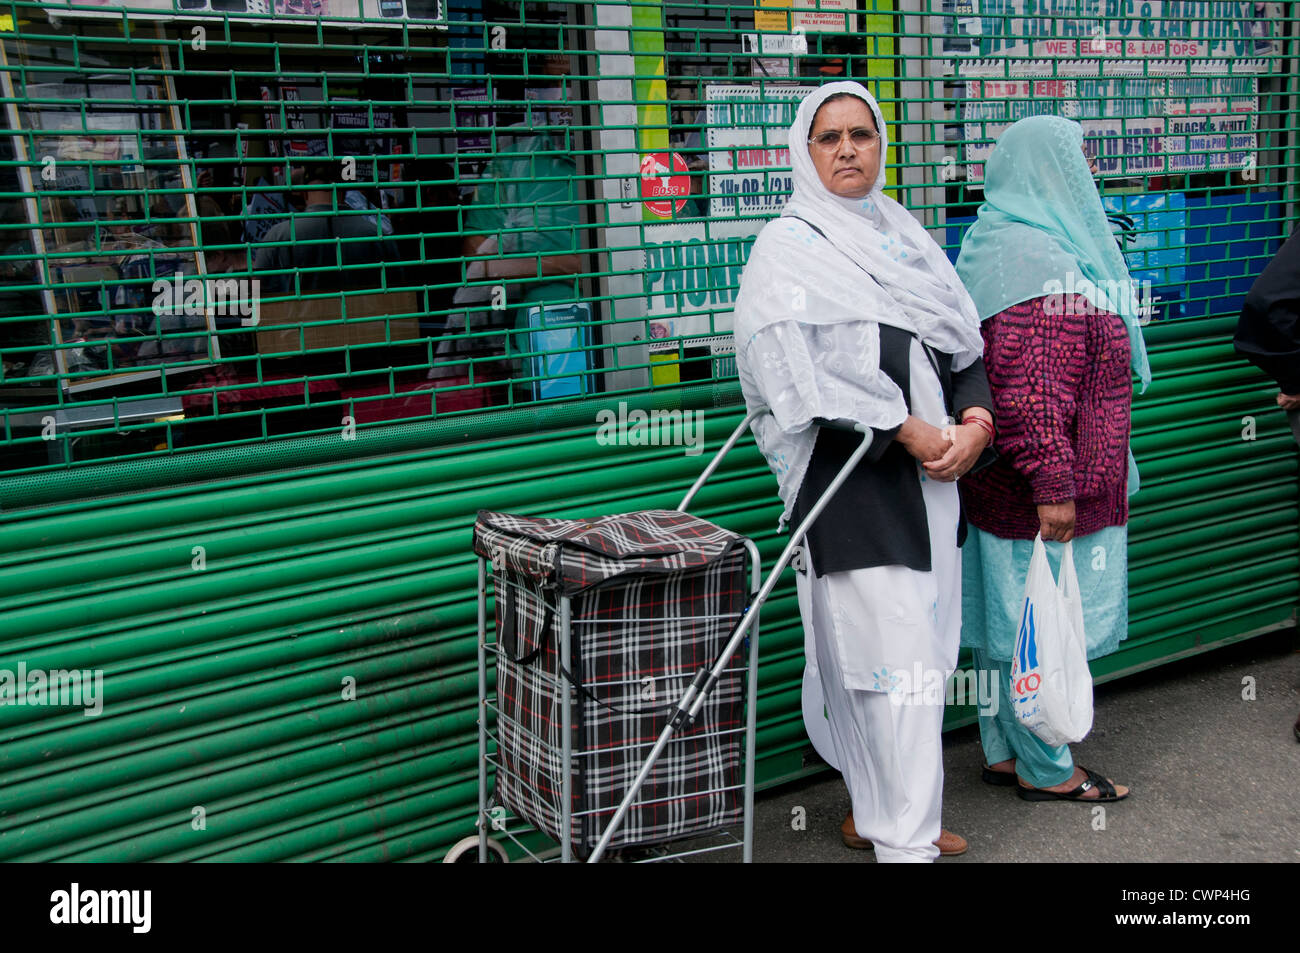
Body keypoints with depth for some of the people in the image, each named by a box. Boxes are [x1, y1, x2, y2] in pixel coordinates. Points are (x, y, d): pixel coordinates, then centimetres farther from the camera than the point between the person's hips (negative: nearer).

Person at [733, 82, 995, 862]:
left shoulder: (905, 234, 17)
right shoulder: (788, 249, -4)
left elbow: (965, 342, 16)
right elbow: (797, 376, -17)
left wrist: (975, 421, -4)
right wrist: (908, 431, -17)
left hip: (932, 473, 7)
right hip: (850, 478, -7)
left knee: (923, 643, 11)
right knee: (894, 655, -8)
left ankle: (878, 812, 26)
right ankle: (904, 840, 2)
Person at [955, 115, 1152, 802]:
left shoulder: (995, 243, 14)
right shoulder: (1041, 258, -19)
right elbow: (1029, 389, -25)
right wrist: (1054, 483, -23)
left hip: (1000, 488, 10)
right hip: (1044, 494, -10)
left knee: (1009, 617, 17)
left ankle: (1002, 750, 29)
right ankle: (1045, 770, 17)